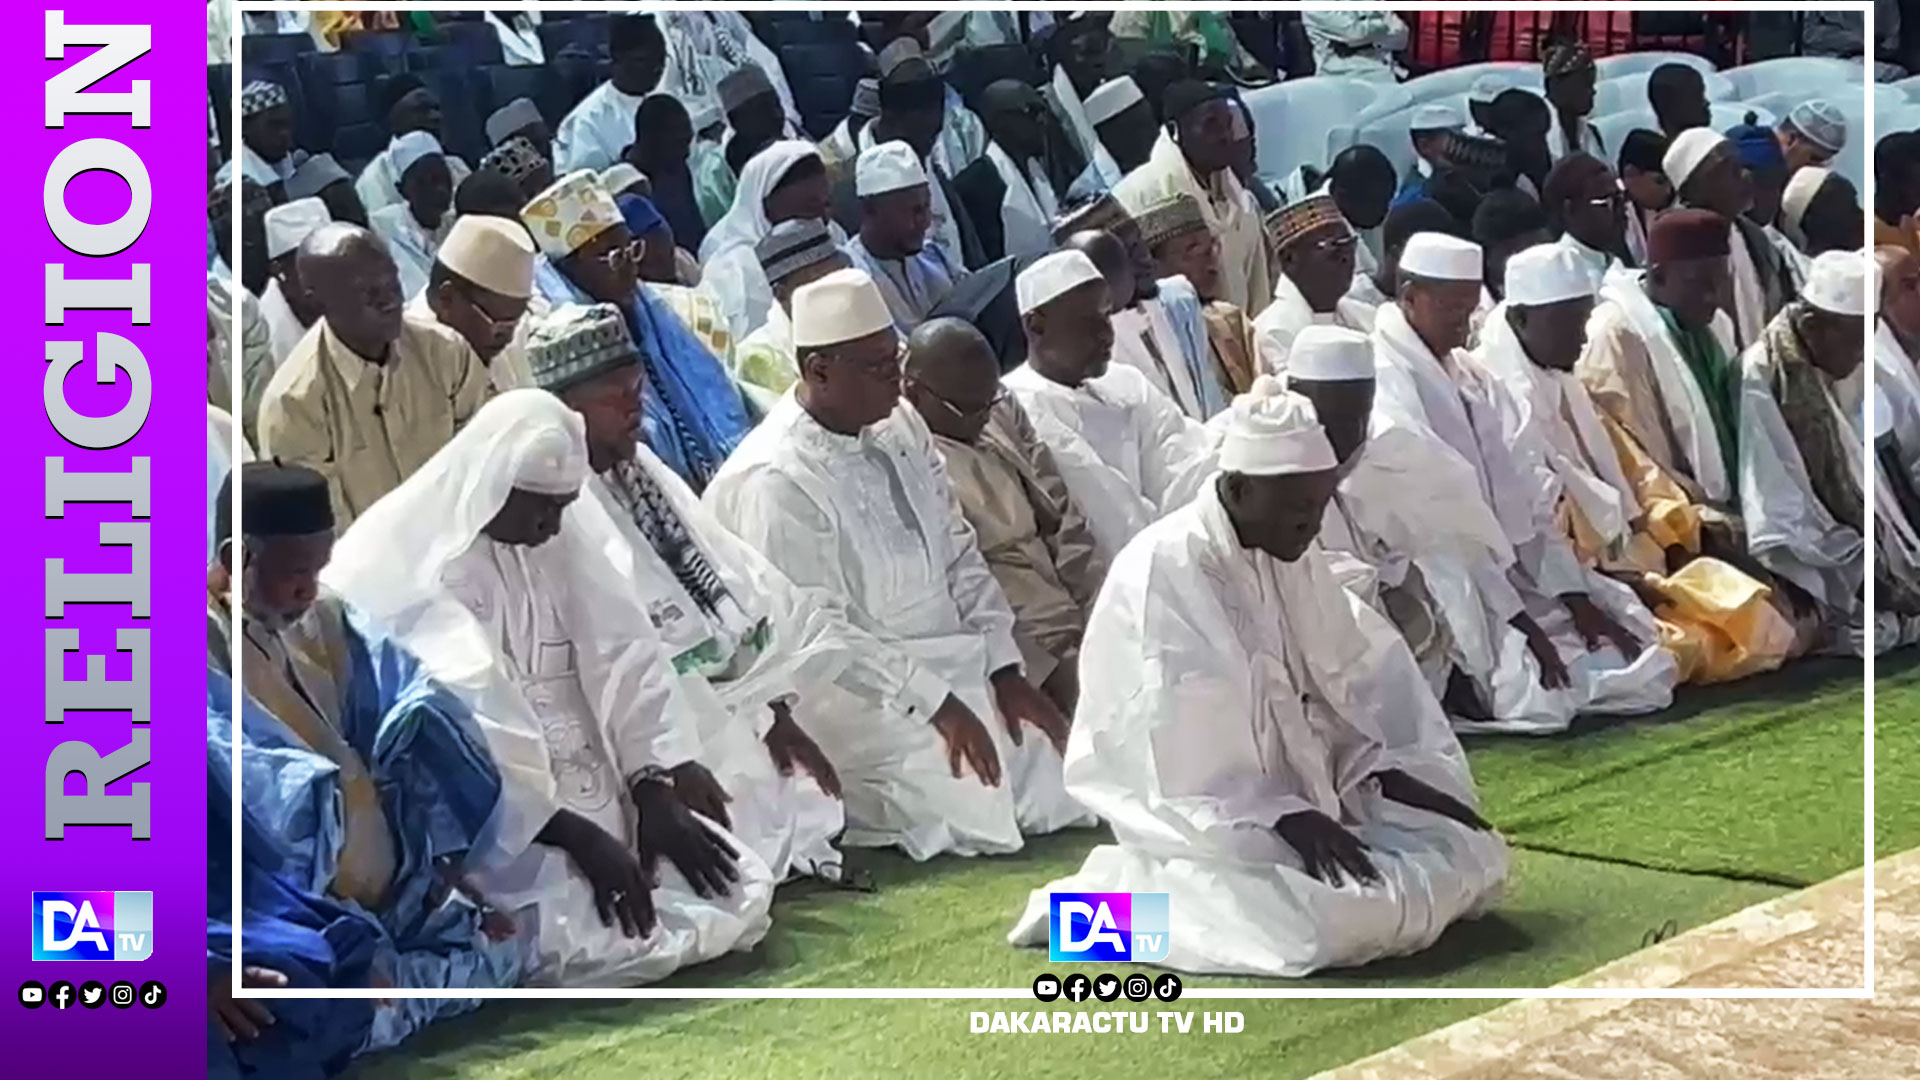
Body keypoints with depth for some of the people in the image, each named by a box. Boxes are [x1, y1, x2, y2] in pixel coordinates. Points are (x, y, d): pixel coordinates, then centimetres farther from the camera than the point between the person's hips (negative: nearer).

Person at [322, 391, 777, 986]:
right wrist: (576, 836, -24)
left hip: (590, 793, 7)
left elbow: (621, 657, 1)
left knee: (742, 892, -5)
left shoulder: (562, 534, 6)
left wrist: (655, 792, -11)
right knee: (600, 935, -29)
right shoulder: (407, 567, -16)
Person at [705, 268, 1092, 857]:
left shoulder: (900, 428, 6)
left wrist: (1005, 670, 3)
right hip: (858, 700, -8)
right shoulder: (775, 482, -20)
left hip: (956, 669, 8)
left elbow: (959, 557, 12)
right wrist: (934, 704, -20)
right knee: (988, 811, -20)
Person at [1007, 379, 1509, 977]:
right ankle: (1132, 892, -7)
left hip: (1296, 787, 9)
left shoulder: (1292, 558, 5)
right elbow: (1177, 741, -24)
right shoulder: (1164, 571, -21)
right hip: (1201, 809, -9)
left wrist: (1392, 772, -3)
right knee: (1350, 913, -28)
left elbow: (1353, 673, 11)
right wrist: (1285, 817, -27)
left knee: (1474, 860, 5)